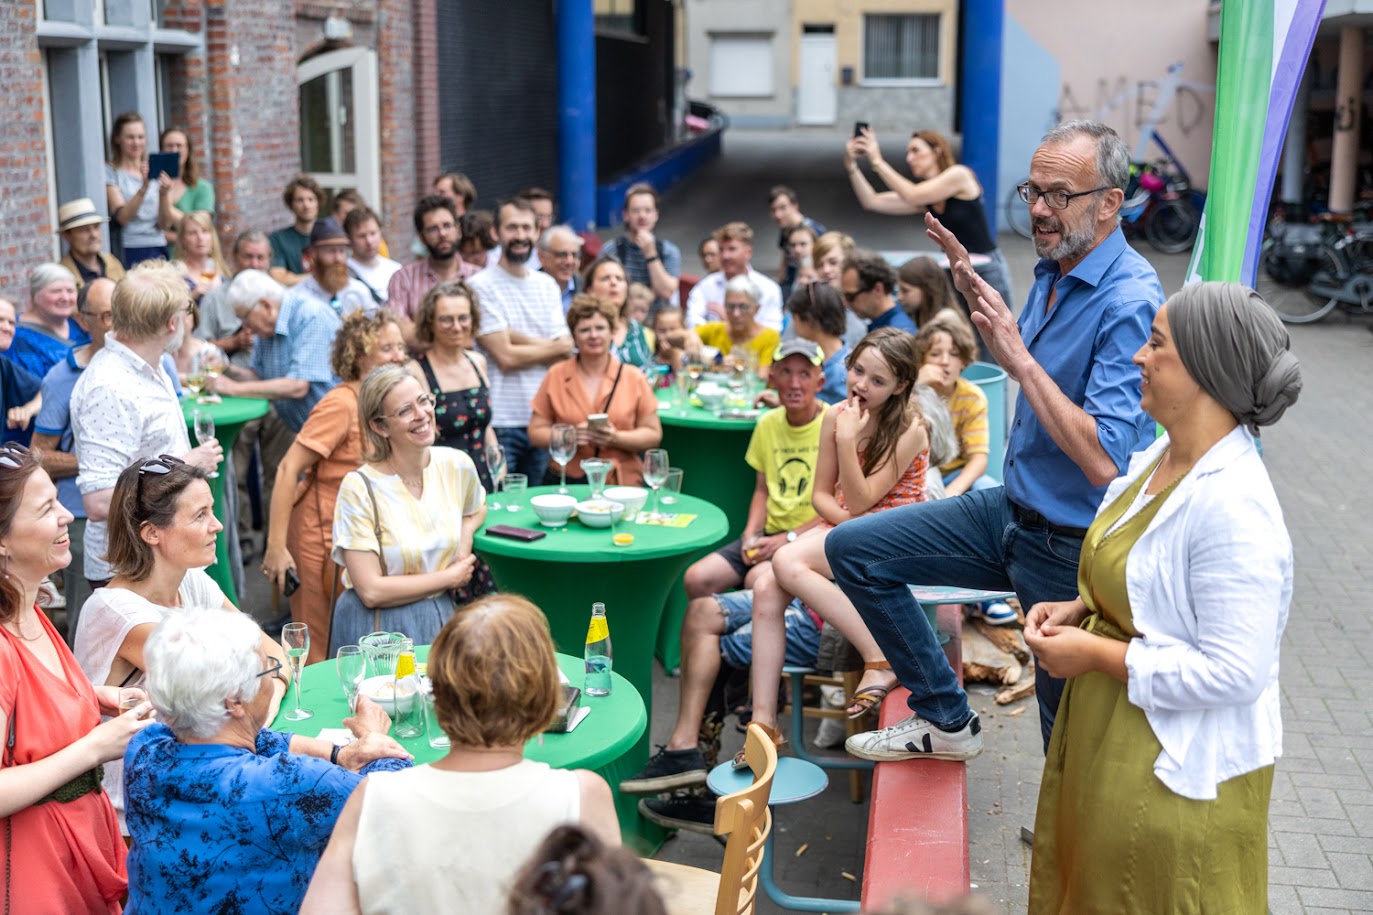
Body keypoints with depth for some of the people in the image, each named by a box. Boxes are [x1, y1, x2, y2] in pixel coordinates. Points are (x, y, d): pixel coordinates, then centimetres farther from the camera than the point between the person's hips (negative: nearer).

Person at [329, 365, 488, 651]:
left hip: (441, 617, 4)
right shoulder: (359, 488, -14)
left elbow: (476, 510, 23)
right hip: (378, 628, -4)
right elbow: (371, 591, -16)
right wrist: (451, 577, -9)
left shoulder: (458, 465, -1)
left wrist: (465, 536, 1)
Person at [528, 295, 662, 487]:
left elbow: (653, 435, 8)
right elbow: (536, 433, 9)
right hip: (566, 482, 0)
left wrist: (617, 438, -9)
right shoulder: (555, 376, 9)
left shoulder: (634, 379, 8)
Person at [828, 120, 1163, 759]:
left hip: (1072, 546, -8)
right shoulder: (1052, 271, 2)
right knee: (853, 549, 7)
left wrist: (1022, 360, -30)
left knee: (1069, 734, 8)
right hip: (1013, 509, 9)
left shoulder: (1130, 302, -25)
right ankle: (945, 718, 17)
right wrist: (977, 292, 9)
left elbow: (1102, 461, -32)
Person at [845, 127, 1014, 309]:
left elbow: (911, 196, -22)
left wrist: (877, 161, -17)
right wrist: (851, 166, -8)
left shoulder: (959, 174, -11)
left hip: (986, 271, -6)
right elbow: (871, 202, 1)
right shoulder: (924, 196, 6)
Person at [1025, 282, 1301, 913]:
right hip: (1106, 738, 9)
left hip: (1182, 766, -9)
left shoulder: (1232, 506, -28)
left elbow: (1233, 672, -30)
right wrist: (1080, 609, 0)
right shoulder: (1160, 458, 2)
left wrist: (1096, 654, -23)